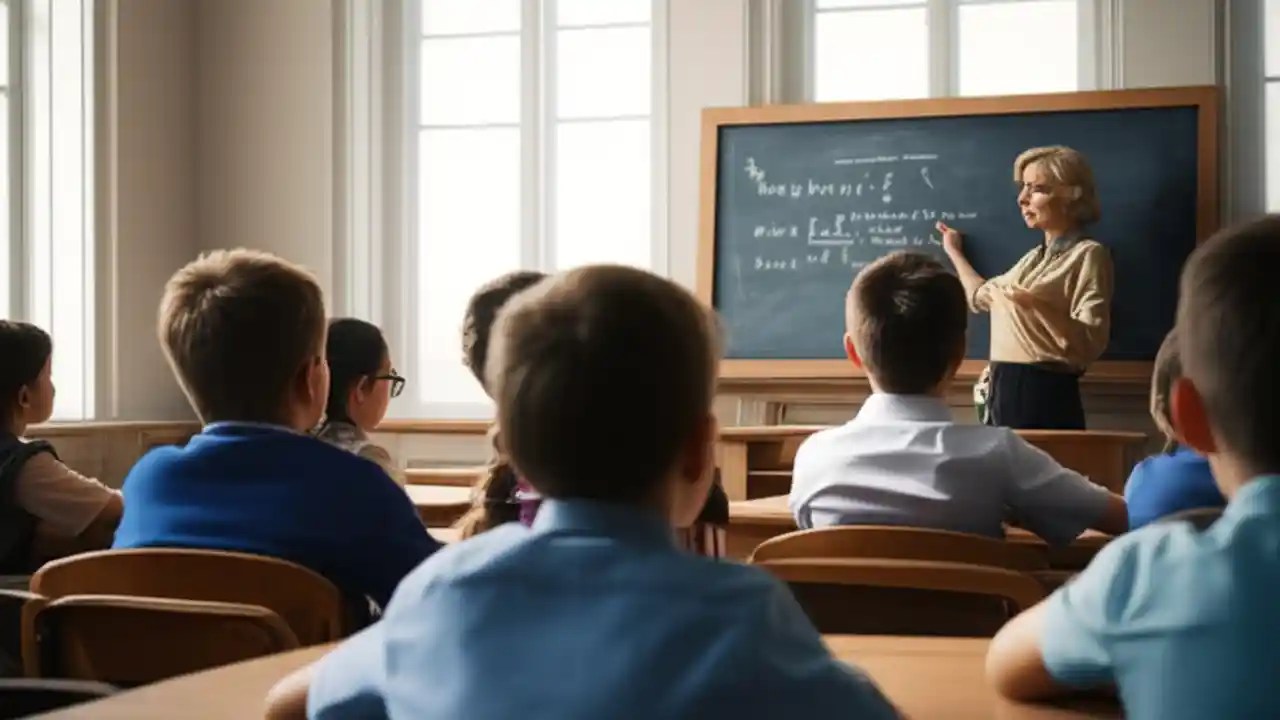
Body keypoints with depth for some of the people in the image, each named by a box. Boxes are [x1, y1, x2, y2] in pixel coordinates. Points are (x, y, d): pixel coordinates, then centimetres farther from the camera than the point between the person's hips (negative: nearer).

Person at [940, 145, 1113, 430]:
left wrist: (1040, 308, -29)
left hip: (1046, 396, -8)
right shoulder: (1035, 257, 19)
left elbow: (1092, 342, -17)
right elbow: (982, 296, 35)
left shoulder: (1088, 255, -7)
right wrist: (954, 252, 45)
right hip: (1005, 392, 8)